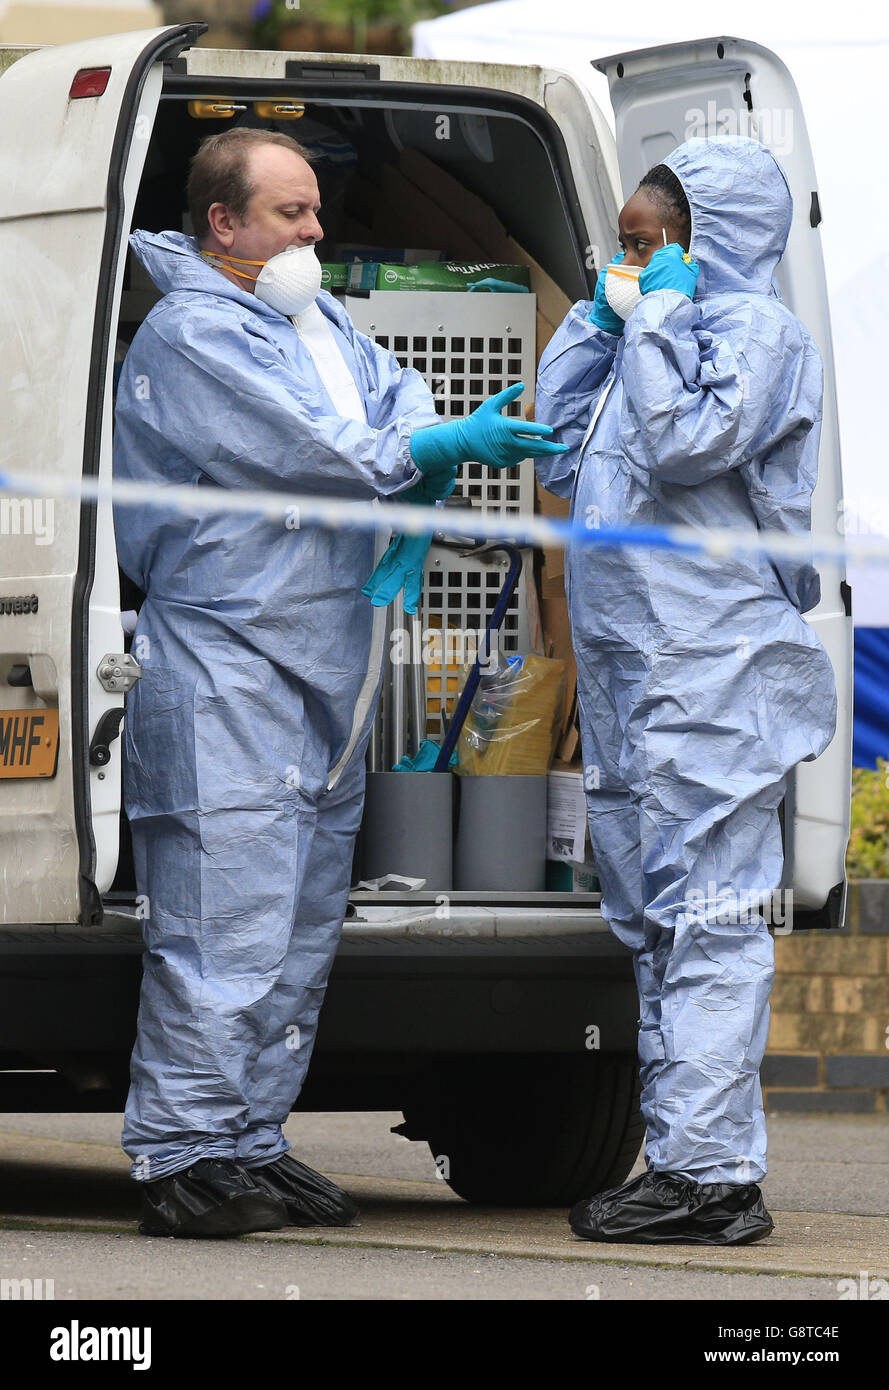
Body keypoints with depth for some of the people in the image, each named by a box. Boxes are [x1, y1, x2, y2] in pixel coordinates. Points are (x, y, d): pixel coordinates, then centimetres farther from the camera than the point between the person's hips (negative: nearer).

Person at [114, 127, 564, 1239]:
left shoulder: (316, 317, 19)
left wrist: (418, 469, -8)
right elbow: (311, 450, -16)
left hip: (326, 675, 10)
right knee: (225, 924, -12)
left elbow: (398, 399, 14)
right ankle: (182, 1158, -10)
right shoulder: (191, 334, -10)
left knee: (301, 929, 11)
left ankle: (250, 1143, 16)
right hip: (226, 668, -10)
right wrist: (447, 448, -11)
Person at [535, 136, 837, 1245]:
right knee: (656, 924, 11)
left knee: (707, 915, -11)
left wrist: (657, 312, -11)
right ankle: (683, 1163, 15)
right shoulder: (656, 331, 21)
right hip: (630, 674, 10)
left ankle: (710, 1169, -13)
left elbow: (690, 441, -21)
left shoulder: (754, 327, -5)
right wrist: (597, 321, 17)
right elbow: (562, 459, 23)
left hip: (713, 672, -10)